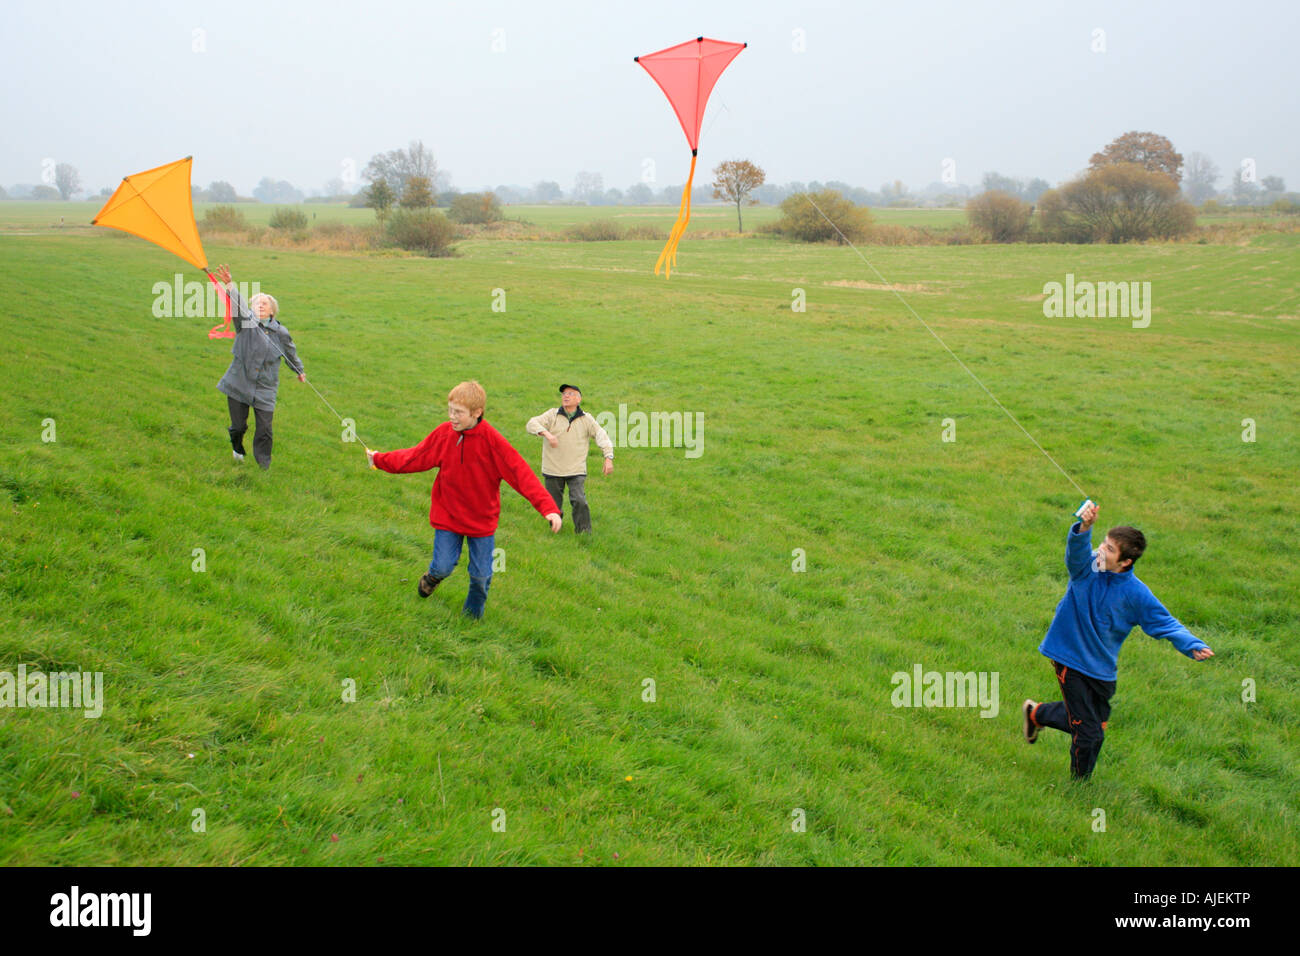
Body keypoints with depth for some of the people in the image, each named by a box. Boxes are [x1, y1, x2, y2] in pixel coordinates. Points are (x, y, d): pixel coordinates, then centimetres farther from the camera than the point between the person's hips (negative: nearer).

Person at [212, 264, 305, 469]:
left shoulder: (281, 333, 4)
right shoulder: (246, 322, -3)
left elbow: (291, 354, 21)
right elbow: (238, 305, -21)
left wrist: (299, 371, 34)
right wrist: (229, 285, -39)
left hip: (265, 389, 1)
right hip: (239, 384, -1)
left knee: (264, 429, -3)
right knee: (239, 425, 4)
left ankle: (264, 466, 12)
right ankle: (237, 448, 38)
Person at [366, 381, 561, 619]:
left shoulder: (491, 440, -20)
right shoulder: (443, 433, -9)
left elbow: (519, 472, -23)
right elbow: (415, 457, 6)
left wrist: (547, 508, -31)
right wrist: (380, 460, 10)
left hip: (482, 518, -2)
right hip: (447, 515, 2)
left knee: (481, 575, 6)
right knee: (443, 567, 0)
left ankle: (473, 616, 34)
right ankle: (433, 577, 38)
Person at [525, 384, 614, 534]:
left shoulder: (586, 419, 6)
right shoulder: (552, 415, 2)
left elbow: (601, 436, 2)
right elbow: (531, 424, -10)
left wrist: (608, 457, -12)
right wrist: (546, 433, -30)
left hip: (576, 471, 0)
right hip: (553, 470, 1)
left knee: (579, 501, -16)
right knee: (553, 503, 9)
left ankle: (584, 532, -3)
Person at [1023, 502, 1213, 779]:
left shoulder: (1136, 594, -10)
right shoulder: (1087, 567, -14)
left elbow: (1167, 624, -6)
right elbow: (1077, 547, -36)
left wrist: (1194, 646, -23)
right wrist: (1084, 526, -58)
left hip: (1102, 668, 3)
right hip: (1070, 659, -3)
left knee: (1095, 725, 19)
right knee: (1088, 732, -4)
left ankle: (1036, 713, 45)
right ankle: (1079, 785, 24)